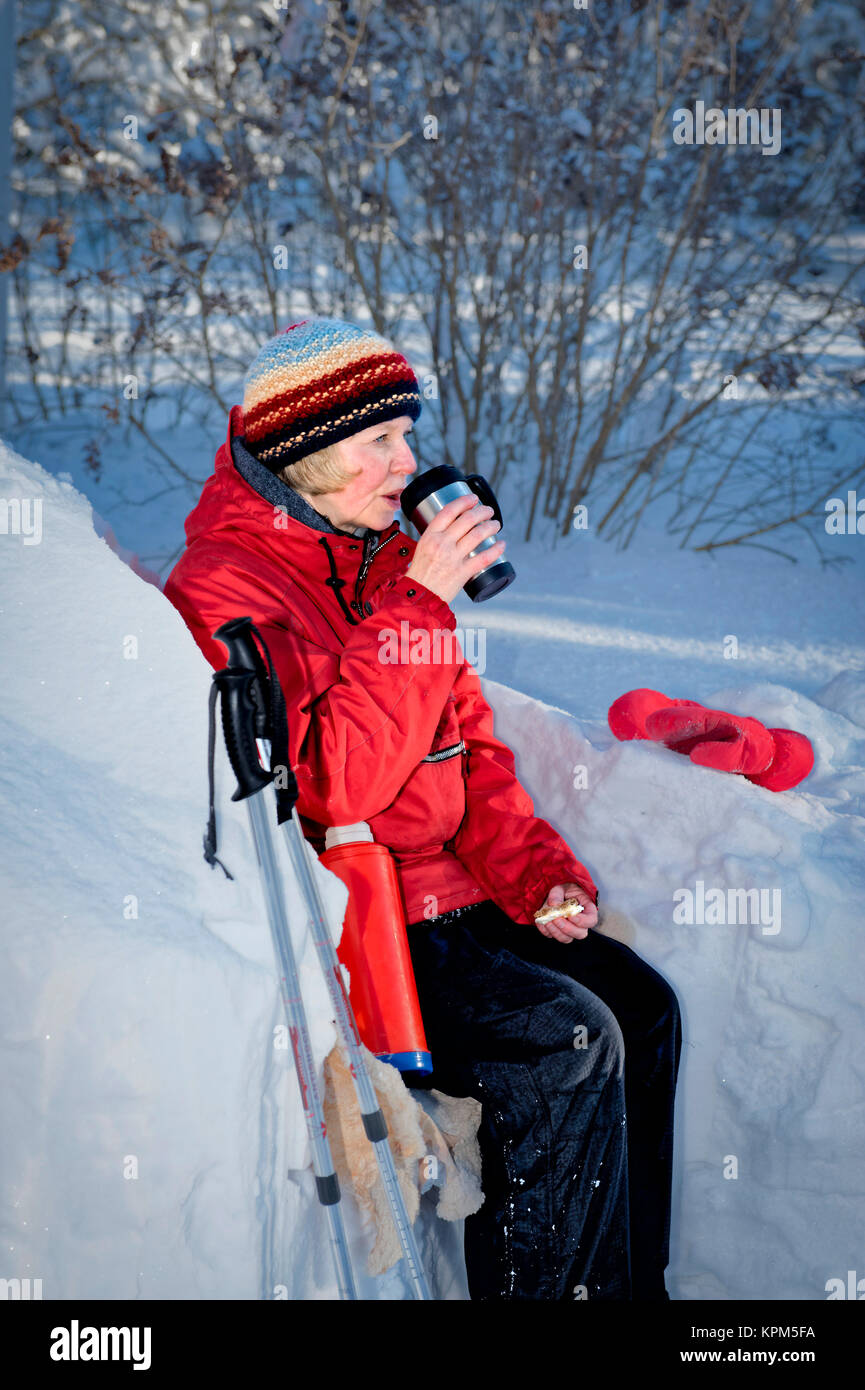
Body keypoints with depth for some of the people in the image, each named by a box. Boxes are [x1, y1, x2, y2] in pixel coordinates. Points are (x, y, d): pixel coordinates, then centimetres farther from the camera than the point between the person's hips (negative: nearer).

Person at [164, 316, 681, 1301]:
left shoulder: (384, 559, 13)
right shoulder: (221, 590, -13)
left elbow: (467, 743, 16)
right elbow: (333, 784, -24)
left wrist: (536, 872, 2)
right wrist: (416, 605, -23)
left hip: (446, 895, 8)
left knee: (641, 1004, -5)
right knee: (568, 1037, -21)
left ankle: (636, 1282, 6)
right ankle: (547, 1288, -4)